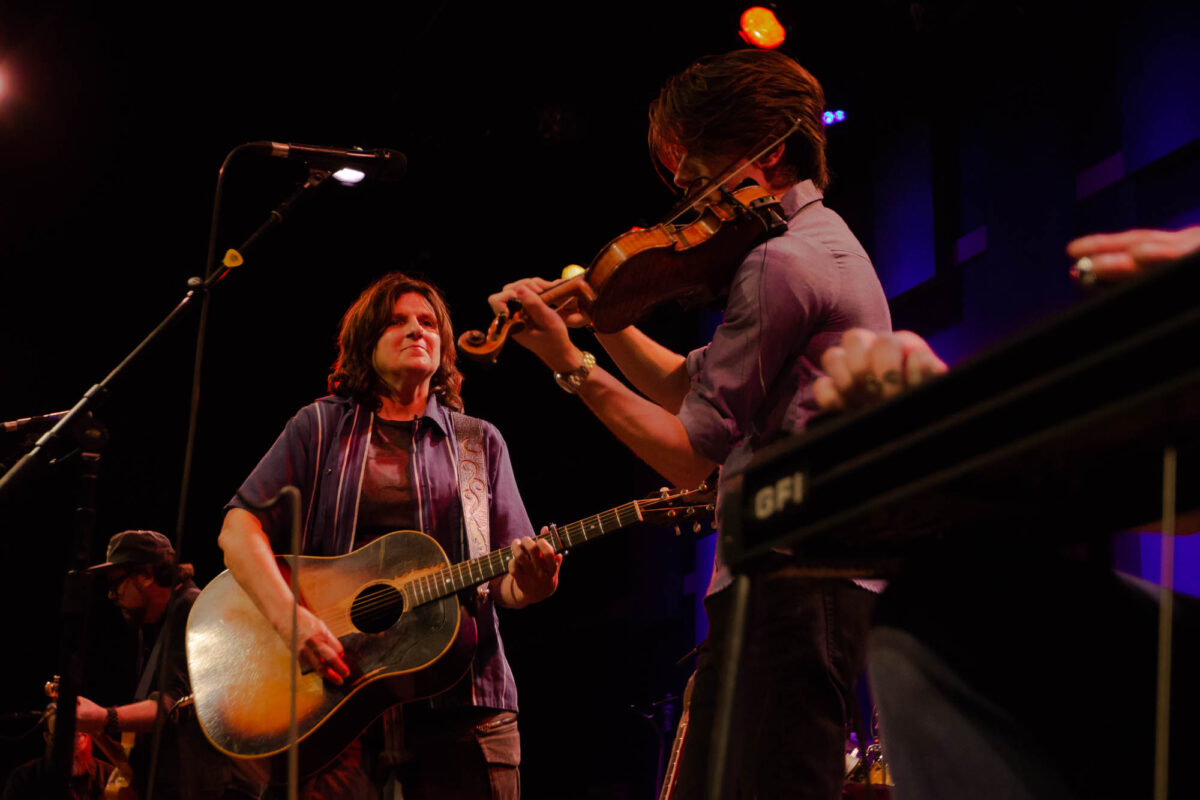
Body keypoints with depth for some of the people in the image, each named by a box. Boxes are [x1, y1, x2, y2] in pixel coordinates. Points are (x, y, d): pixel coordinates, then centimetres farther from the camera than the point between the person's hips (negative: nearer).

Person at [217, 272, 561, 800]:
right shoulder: (322, 426, 10)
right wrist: (289, 615, -16)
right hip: (333, 695, -1)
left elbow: (506, 581, 11)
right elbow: (239, 528, 1)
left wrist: (528, 584, -13)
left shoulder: (480, 442, 15)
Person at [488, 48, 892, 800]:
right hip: (820, 578, 11)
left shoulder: (780, 263, -13)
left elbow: (690, 454, -13)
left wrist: (572, 365, -8)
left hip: (790, 588, -11)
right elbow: (692, 387, 25)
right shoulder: (831, 243, 22)